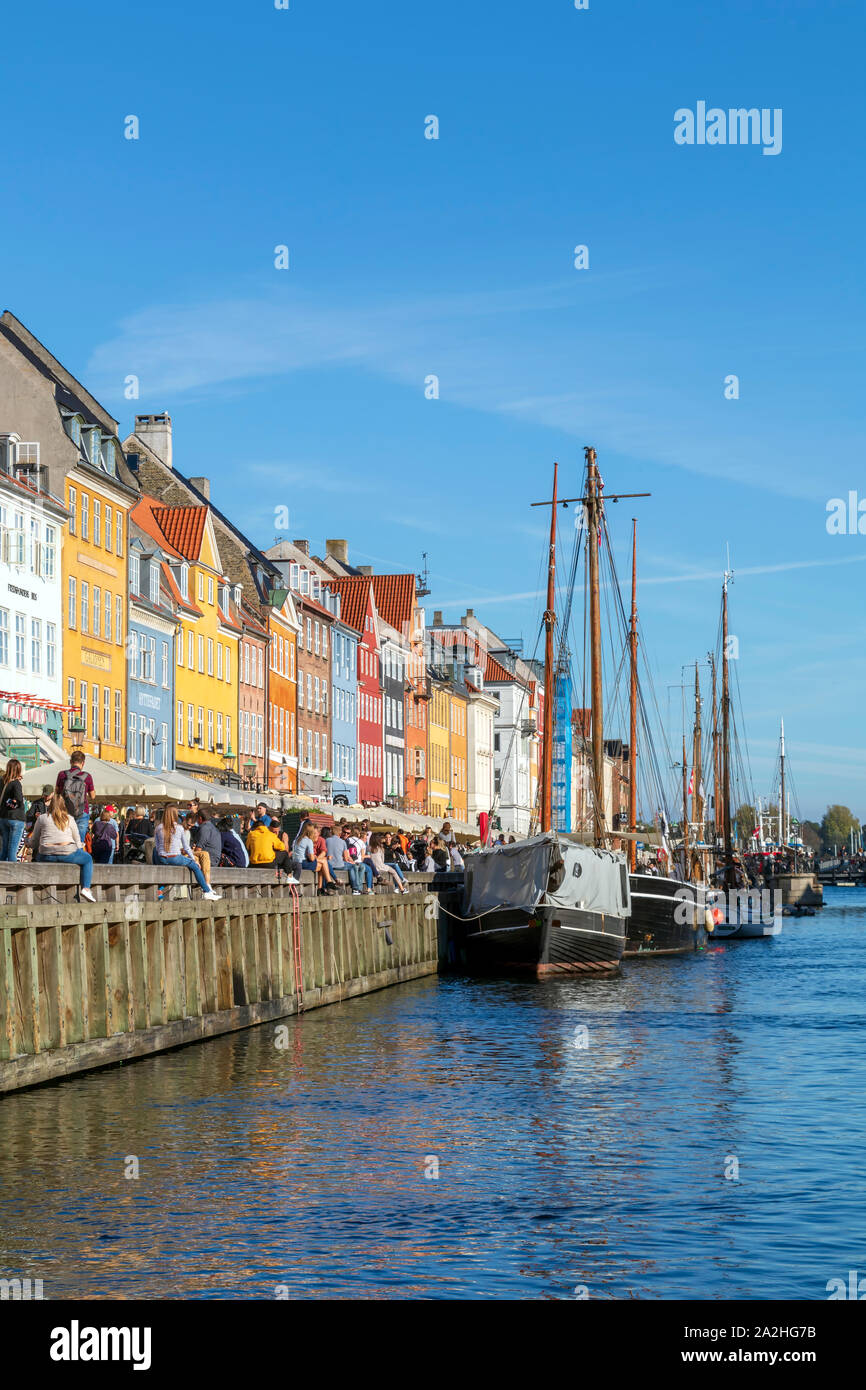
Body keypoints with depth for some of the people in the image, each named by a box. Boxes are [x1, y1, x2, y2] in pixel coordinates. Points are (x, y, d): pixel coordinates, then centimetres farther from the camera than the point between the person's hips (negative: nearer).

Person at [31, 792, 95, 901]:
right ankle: (85, 889, 7)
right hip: (68, 854, -1)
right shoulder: (70, 819, 11)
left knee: (36, 858, 35)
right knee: (88, 859, 25)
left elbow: (33, 843, 15)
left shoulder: (42, 818, 10)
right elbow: (77, 841, 13)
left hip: (47, 856, 1)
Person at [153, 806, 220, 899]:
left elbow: (156, 846, 9)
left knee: (154, 850, 35)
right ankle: (207, 891, 13)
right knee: (194, 865, 18)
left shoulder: (159, 828, 3)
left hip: (161, 860, 2)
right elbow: (186, 847, 4)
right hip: (175, 859, -2)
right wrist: (193, 859, 17)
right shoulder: (179, 828, -2)